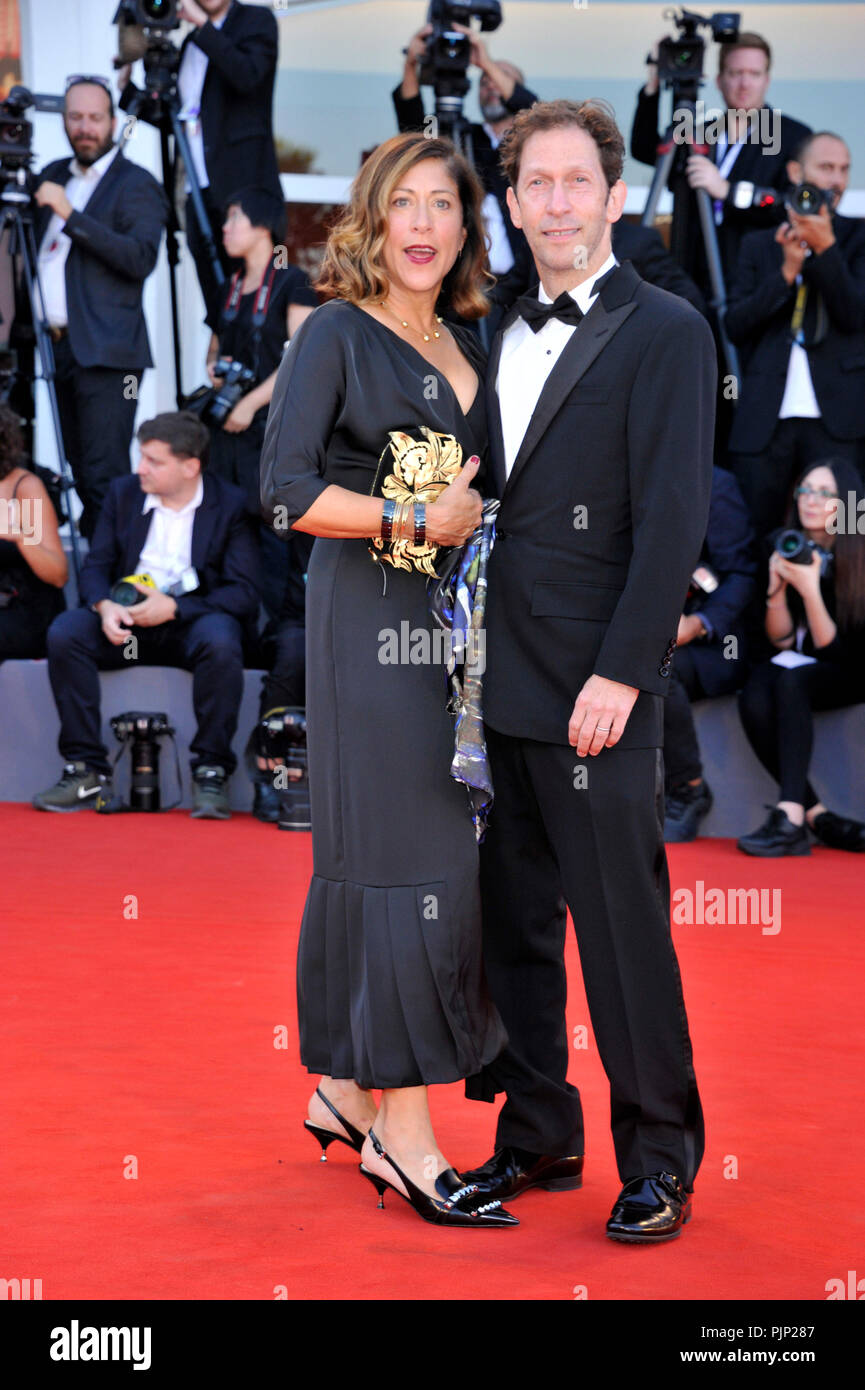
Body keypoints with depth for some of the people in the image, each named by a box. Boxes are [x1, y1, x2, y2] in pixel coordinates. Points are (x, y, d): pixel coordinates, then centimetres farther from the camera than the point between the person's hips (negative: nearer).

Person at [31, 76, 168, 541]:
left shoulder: (136, 184, -2)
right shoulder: (52, 177, 18)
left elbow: (141, 258, -16)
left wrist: (71, 215, -19)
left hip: (105, 350, -6)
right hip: (57, 345, 7)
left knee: (104, 476, -11)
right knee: (81, 472, 9)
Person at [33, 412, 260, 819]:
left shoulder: (231, 505, -6)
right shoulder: (123, 492, 7)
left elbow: (244, 592, -12)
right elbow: (96, 566, 7)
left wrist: (173, 607, -22)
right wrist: (104, 605, -18)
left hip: (193, 619, -3)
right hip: (127, 619, 4)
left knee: (220, 640, -38)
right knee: (64, 632, -25)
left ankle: (211, 772, -25)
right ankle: (86, 771, -20)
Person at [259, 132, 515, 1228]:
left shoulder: (467, 347, 17)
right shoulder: (338, 334, -4)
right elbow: (286, 488, -12)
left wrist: (476, 518, 4)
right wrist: (419, 521, -13)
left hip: (450, 621, 7)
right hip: (368, 615, -7)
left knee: (373, 853, 10)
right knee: (404, 857, -10)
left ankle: (342, 1089, 19)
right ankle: (401, 1134, -7)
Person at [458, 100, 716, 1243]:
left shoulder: (666, 333, -5)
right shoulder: (505, 336, 16)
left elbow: (673, 517, -11)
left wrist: (620, 674, -17)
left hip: (596, 692, -7)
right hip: (500, 684, 7)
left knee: (621, 924, -2)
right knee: (514, 921, 12)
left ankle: (659, 1157, 10)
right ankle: (538, 1135, 24)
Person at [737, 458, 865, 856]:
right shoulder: (784, 547, 1)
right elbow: (782, 640, 0)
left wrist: (810, 589, -26)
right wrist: (776, 587, -16)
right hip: (795, 665, 4)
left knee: (792, 679, -36)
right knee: (754, 699, -30)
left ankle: (790, 818, -44)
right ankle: (818, 818, -31)